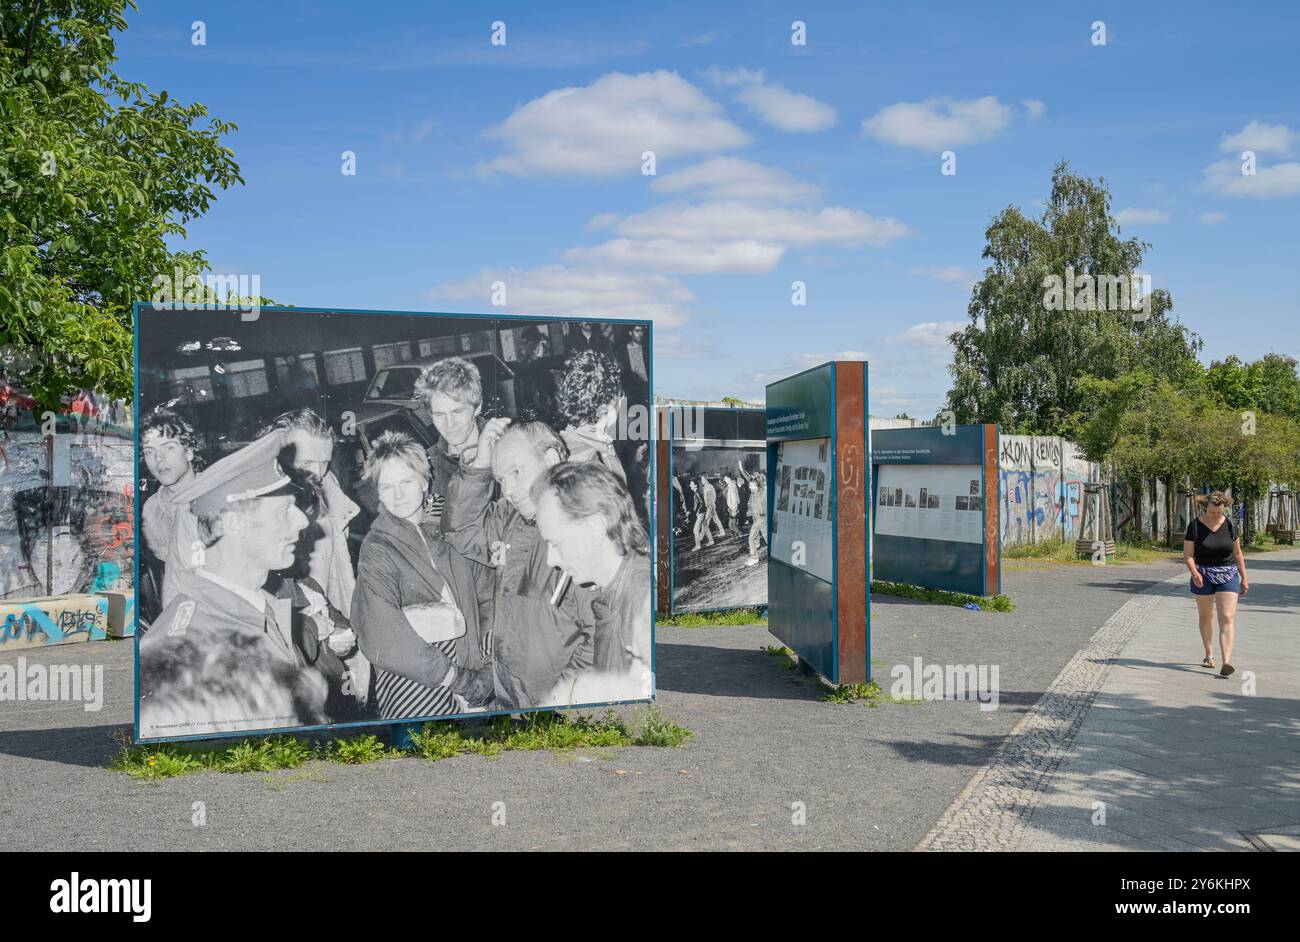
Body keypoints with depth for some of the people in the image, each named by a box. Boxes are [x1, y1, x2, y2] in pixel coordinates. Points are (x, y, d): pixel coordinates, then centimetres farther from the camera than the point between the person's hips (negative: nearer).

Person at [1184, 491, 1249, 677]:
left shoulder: (1230, 525, 0)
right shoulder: (1195, 526, -7)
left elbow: (1238, 554, 9)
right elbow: (1188, 555, -8)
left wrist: (1244, 578, 10)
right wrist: (1195, 573, -25)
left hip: (1228, 575, 0)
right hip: (1203, 576, 0)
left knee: (1227, 618, -11)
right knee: (1205, 616, 13)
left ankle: (1226, 662, -19)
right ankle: (1209, 655, 30)